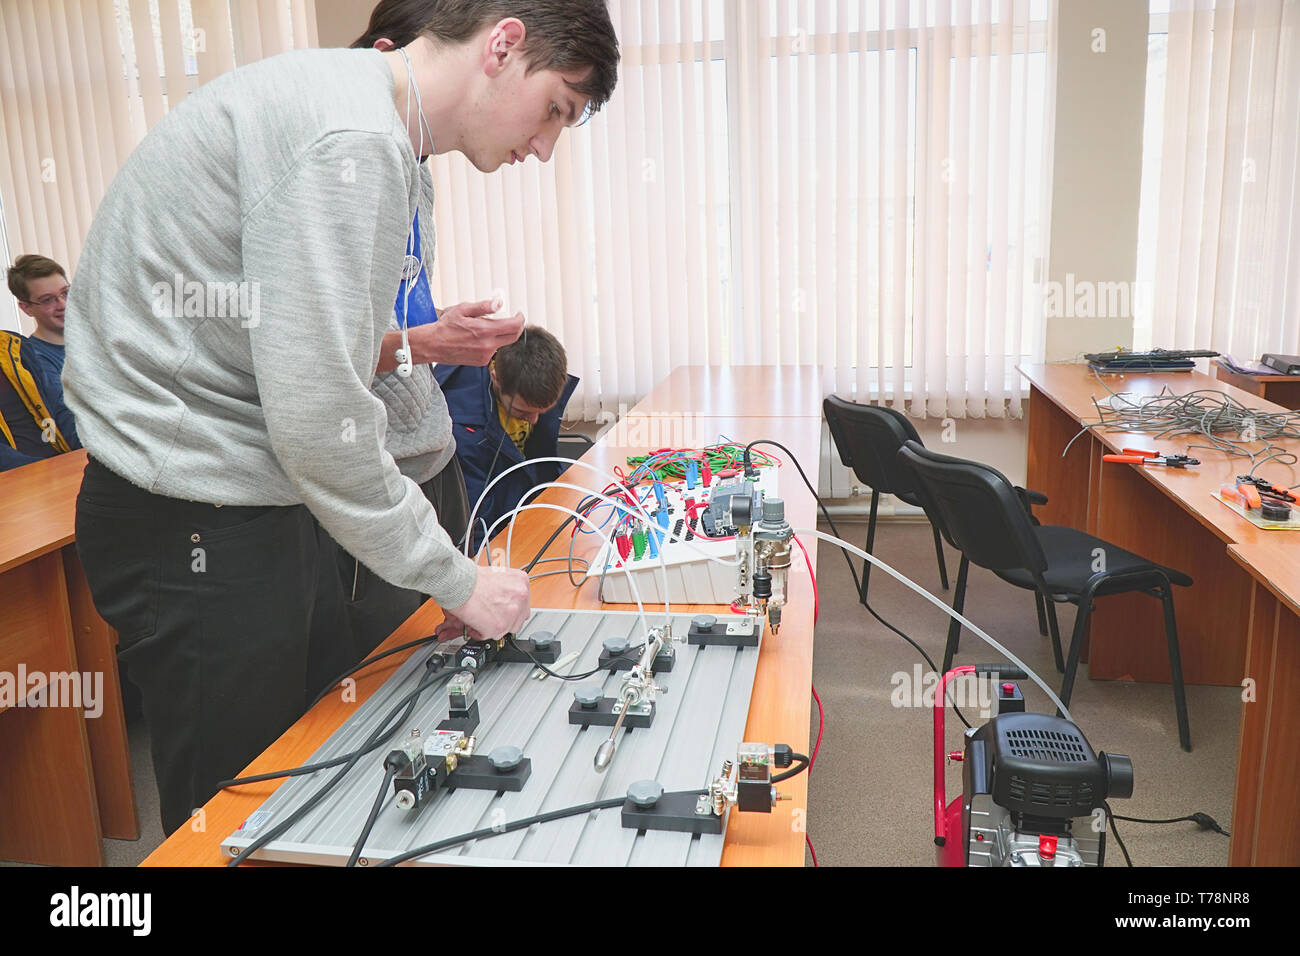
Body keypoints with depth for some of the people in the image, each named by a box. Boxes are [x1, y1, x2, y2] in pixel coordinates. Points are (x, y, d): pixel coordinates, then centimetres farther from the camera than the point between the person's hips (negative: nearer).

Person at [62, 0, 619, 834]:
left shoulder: (351, 108, 12)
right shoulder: (348, 141, -21)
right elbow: (317, 419, -26)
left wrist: (399, 348, 5)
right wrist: (455, 579, -15)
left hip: (252, 502, 10)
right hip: (195, 524, -10)